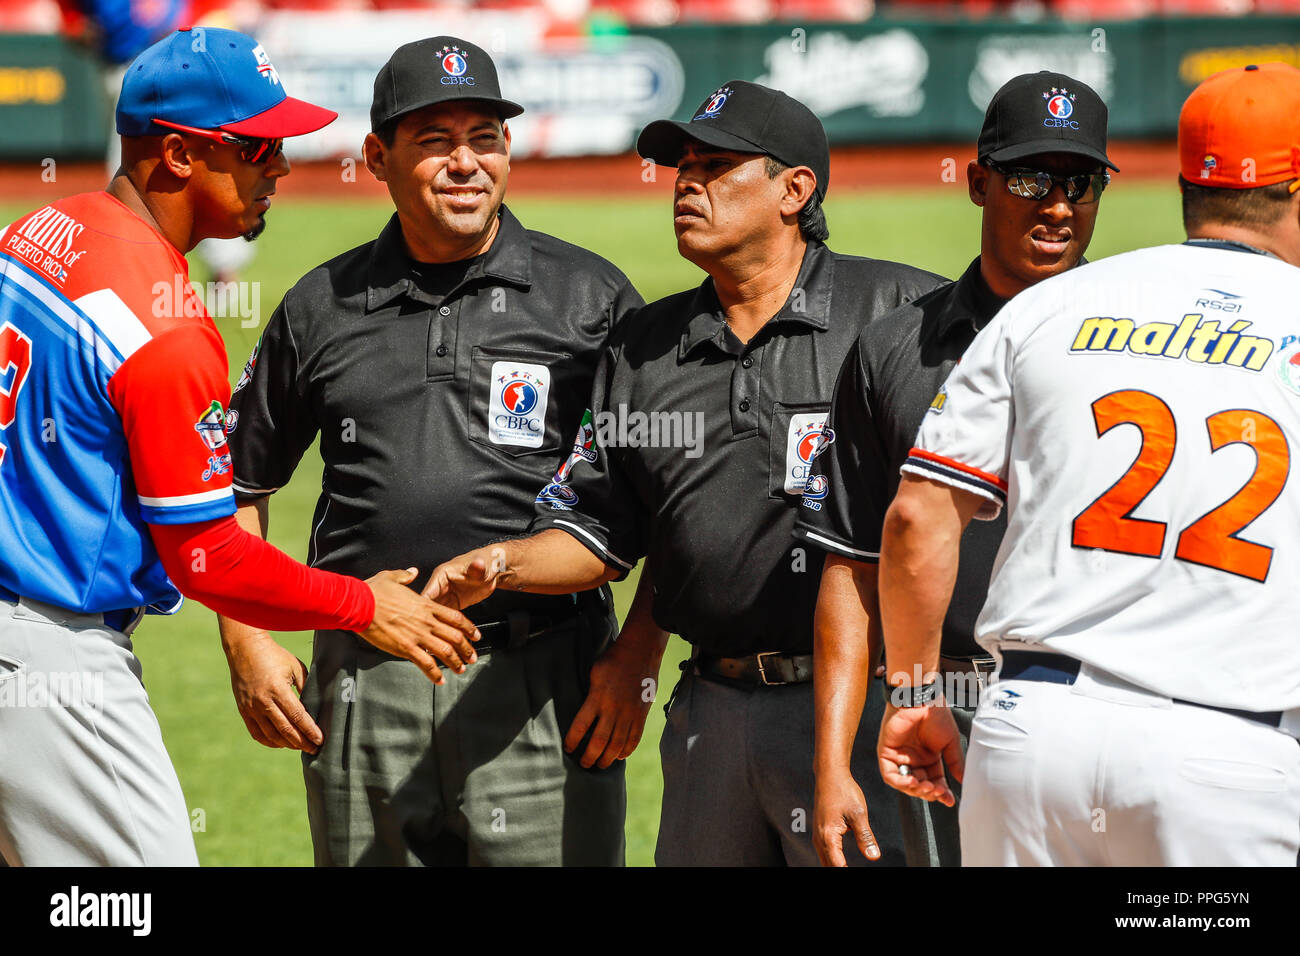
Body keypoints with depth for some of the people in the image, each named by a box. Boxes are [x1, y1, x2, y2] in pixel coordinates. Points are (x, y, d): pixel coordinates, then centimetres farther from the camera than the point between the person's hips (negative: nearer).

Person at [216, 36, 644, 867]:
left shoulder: (590, 295, 4)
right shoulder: (321, 307, 10)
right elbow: (238, 482, 19)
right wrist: (248, 644, 7)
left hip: (541, 682, -2)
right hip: (364, 688, 2)